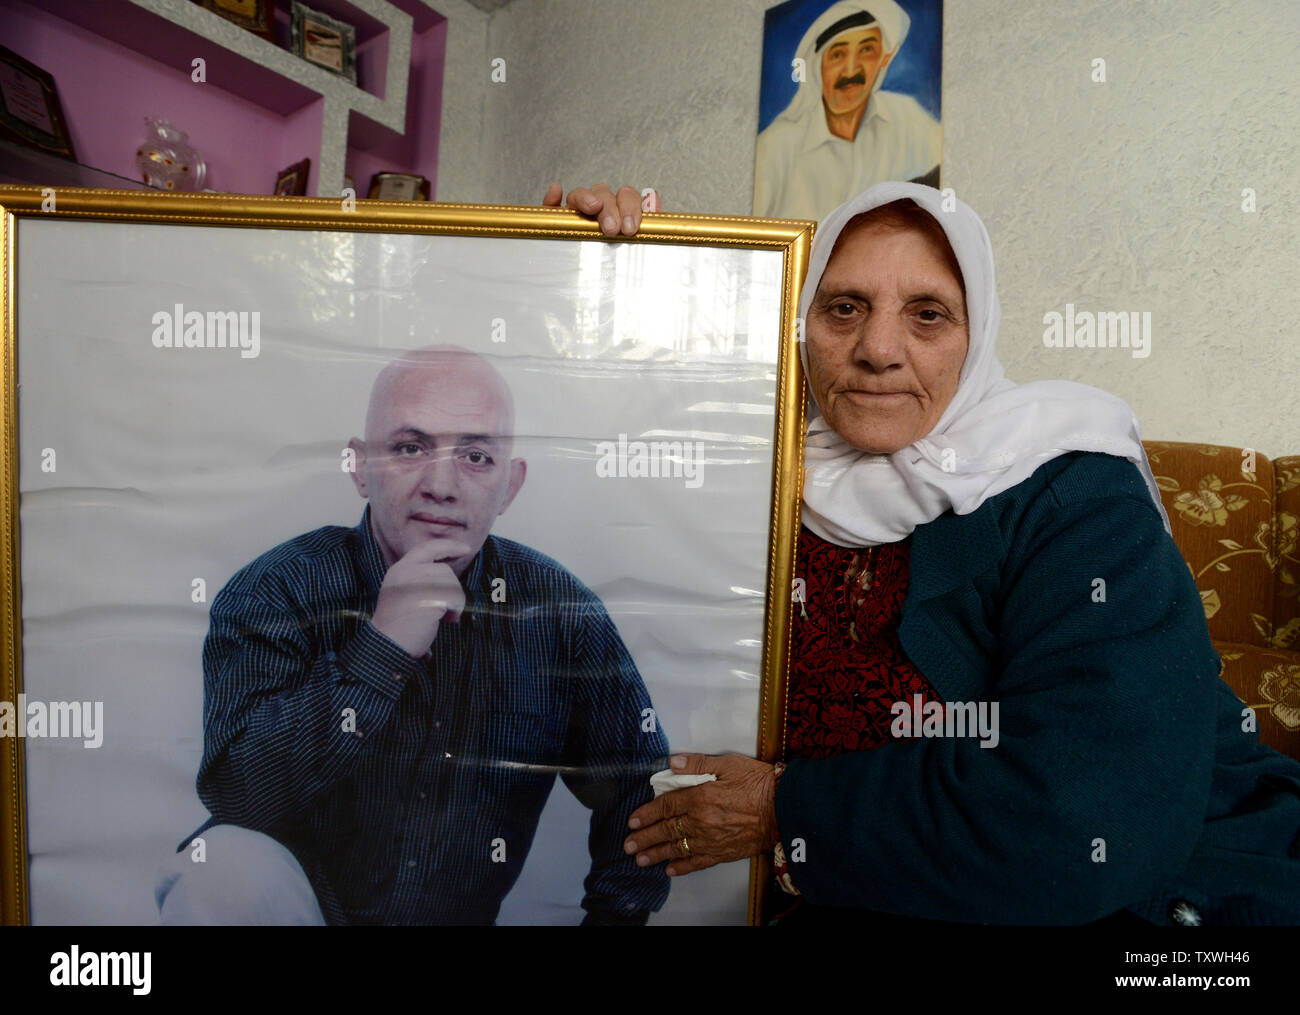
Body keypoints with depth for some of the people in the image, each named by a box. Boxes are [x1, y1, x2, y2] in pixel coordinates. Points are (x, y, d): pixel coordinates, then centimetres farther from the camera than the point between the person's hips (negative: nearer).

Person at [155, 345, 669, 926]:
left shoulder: (559, 610, -6)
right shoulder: (277, 591, -11)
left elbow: (640, 791, 1)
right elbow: (234, 793, -24)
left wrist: (613, 913, -11)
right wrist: (380, 650, -29)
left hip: (463, 913, 3)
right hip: (291, 899, -2)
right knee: (228, 864, -32)